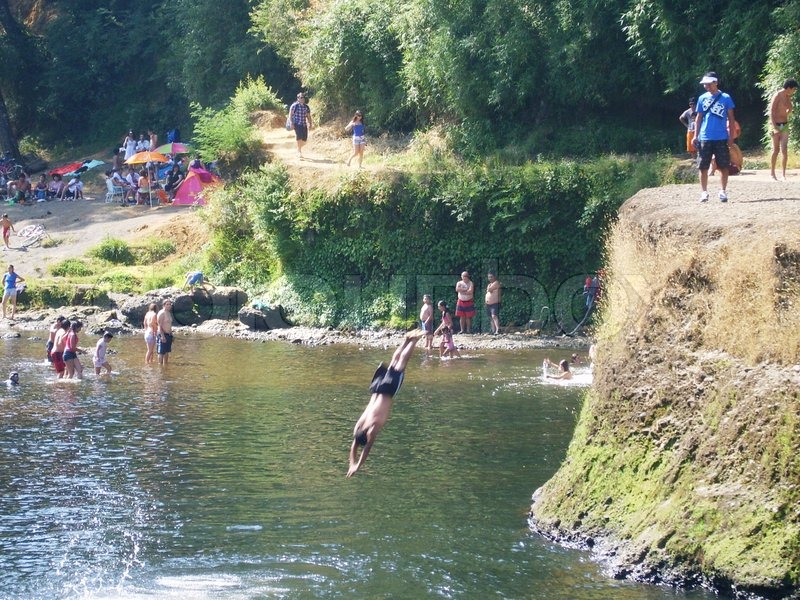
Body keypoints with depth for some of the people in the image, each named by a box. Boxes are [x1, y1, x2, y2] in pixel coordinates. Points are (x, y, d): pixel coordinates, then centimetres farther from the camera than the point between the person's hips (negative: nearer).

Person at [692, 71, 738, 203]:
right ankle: (704, 192, 8)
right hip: (705, 138, 2)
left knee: (723, 166, 2)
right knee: (703, 167, 2)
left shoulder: (725, 98, 0)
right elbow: (698, 118, 11)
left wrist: (731, 136, -3)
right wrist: (695, 136, 4)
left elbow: (731, 118, 3)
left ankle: (723, 192, 11)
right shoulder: (702, 98, 7)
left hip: (721, 138, -2)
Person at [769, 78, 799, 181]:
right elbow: (772, 112, -16)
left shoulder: (788, 97, 8)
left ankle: (783, 174, -4)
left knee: (784, 150, -3)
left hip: (785, 125, 6)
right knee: (776, 150, 0)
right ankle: (772, 172, 11)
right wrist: (775, 127, -21)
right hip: (776, 125, -6)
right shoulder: (778, 96, -12)